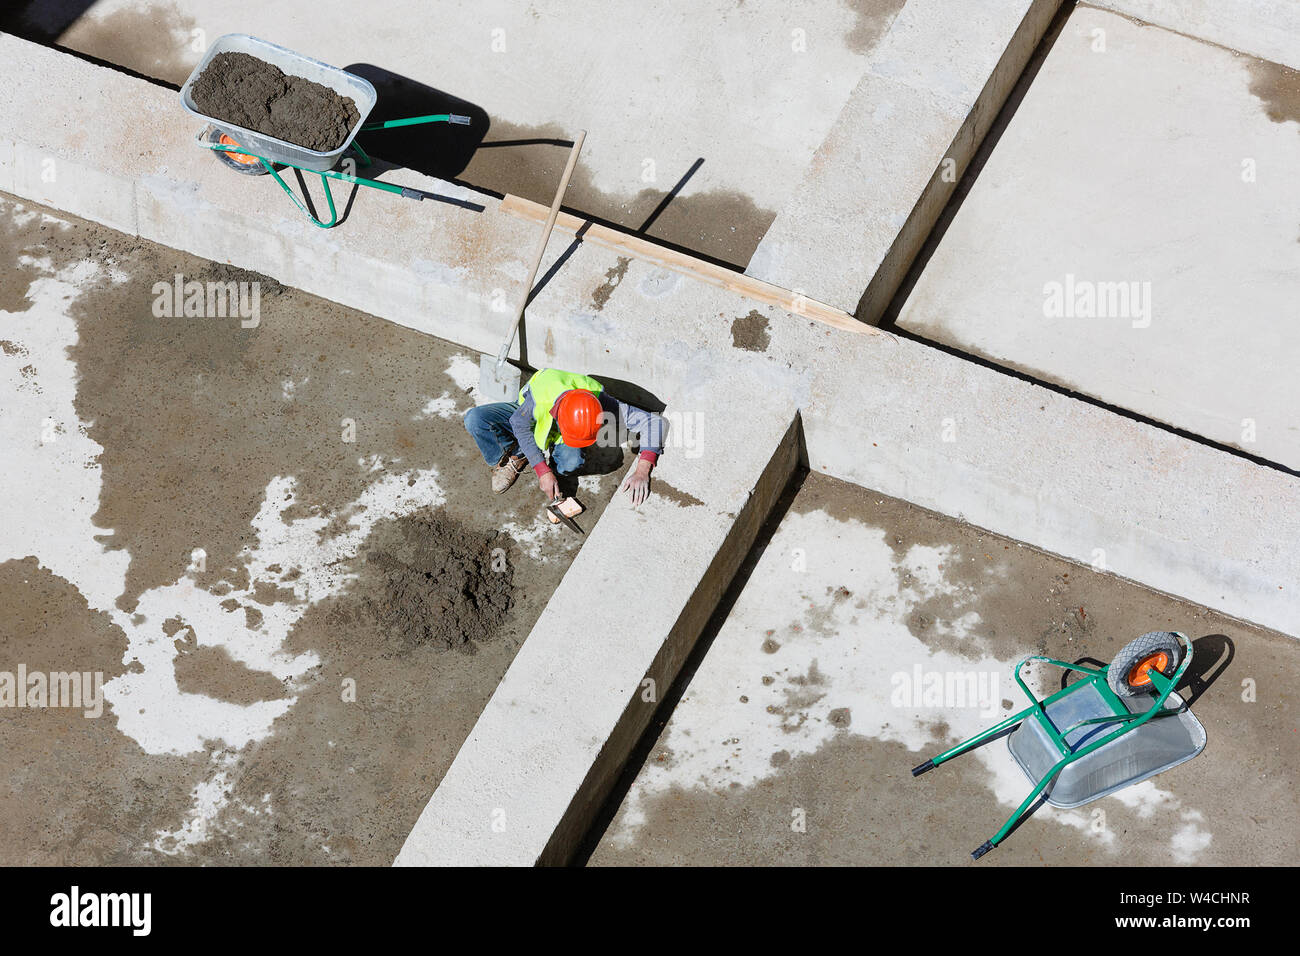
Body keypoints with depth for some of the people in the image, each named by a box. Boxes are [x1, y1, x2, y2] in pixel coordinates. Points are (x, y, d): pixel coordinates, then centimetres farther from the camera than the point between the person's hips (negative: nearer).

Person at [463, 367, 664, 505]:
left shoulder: (599, 402, -37)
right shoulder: (540, 394, -42)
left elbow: (652, 421, -31)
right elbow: (520, 426, -22)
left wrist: (642, 471, -40)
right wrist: (543, 471, -28)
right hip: (526, 416, -1)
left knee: (572, 462, -35)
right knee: (474, 419, -28)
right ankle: (511, 457, -2)